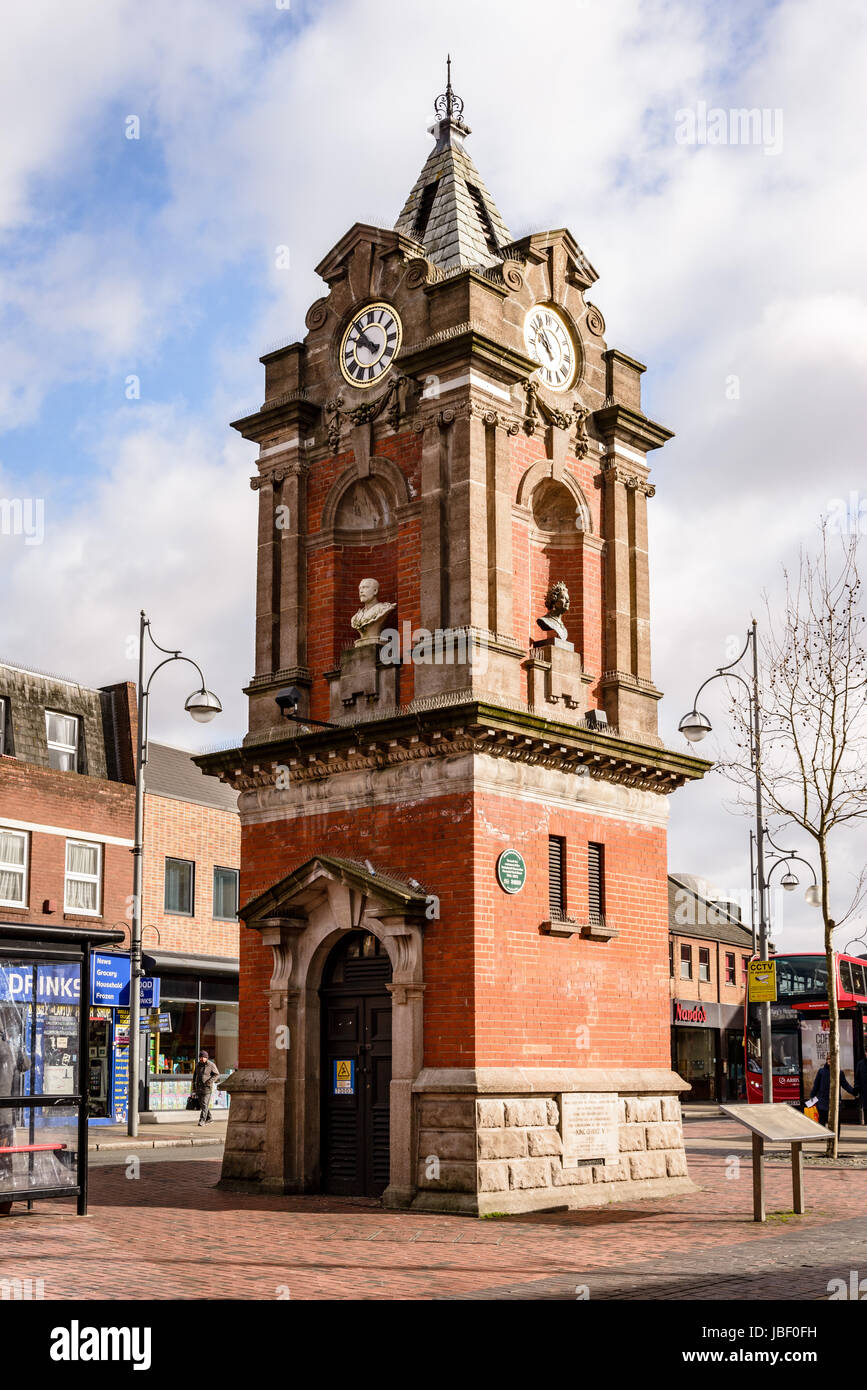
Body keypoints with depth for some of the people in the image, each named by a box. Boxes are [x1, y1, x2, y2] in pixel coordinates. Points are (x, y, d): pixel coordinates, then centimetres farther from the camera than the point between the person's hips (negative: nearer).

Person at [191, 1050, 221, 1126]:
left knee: (205, 1104, -12)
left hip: (207, 1087, -6)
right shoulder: (198, 1065, 12)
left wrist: (210, 1081, -16)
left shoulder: (211, 1065, -4)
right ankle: (209, 1118, 20)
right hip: (198, 1087, 6)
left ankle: (202, 1120, -14)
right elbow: (195, 1075, 20)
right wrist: (194, 1087, 17)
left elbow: (216, 1074, -1)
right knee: (201, 1104, 8)